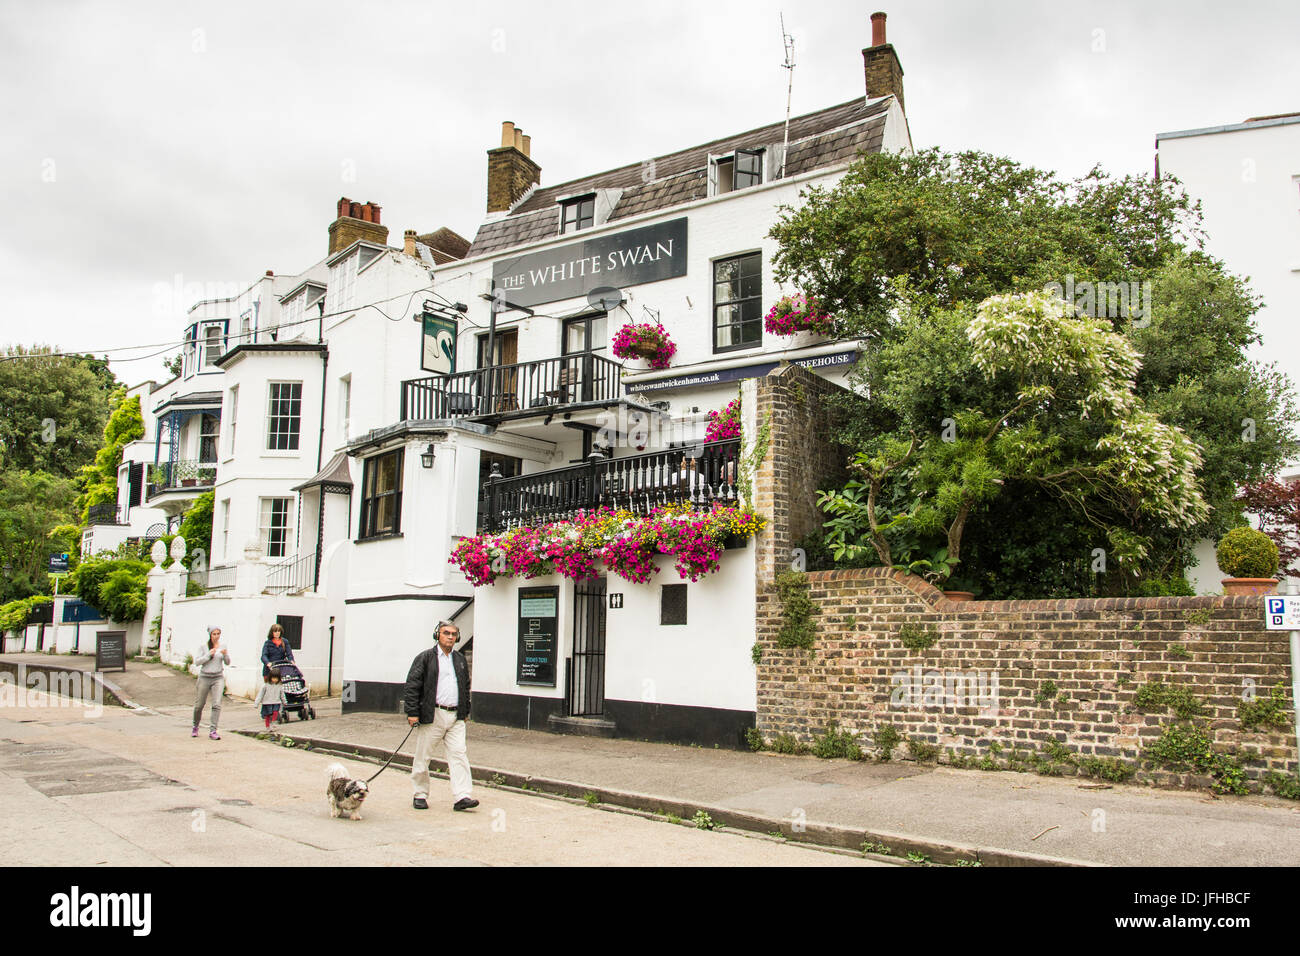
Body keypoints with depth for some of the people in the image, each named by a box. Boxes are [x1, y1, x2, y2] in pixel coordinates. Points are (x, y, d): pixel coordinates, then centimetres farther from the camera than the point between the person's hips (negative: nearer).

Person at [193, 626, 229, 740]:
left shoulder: (222, 647, 5)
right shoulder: (204, 647, -1)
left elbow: (227, 662, 2)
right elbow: (197, 661, -6)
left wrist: (225, 654, -18)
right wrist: (209, 655, -17)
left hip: (218, 677, 1)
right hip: (205, 677, 0)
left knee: (217, 704, -13)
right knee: (199, 704, 9)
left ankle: (213, 731, -12)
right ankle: (195, 727, 34)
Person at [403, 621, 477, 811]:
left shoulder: (460, 659, 16)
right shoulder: (425, 658, -1)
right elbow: (411, 686, -5)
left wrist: (465, 712, 20)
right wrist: (412, 713, -11)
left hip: (455, 717, 4)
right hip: (432, 716, -4)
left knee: (459, 754, -6)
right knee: (423, 757, 5)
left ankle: (462, 797, -9)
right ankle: (420, 795, 19)